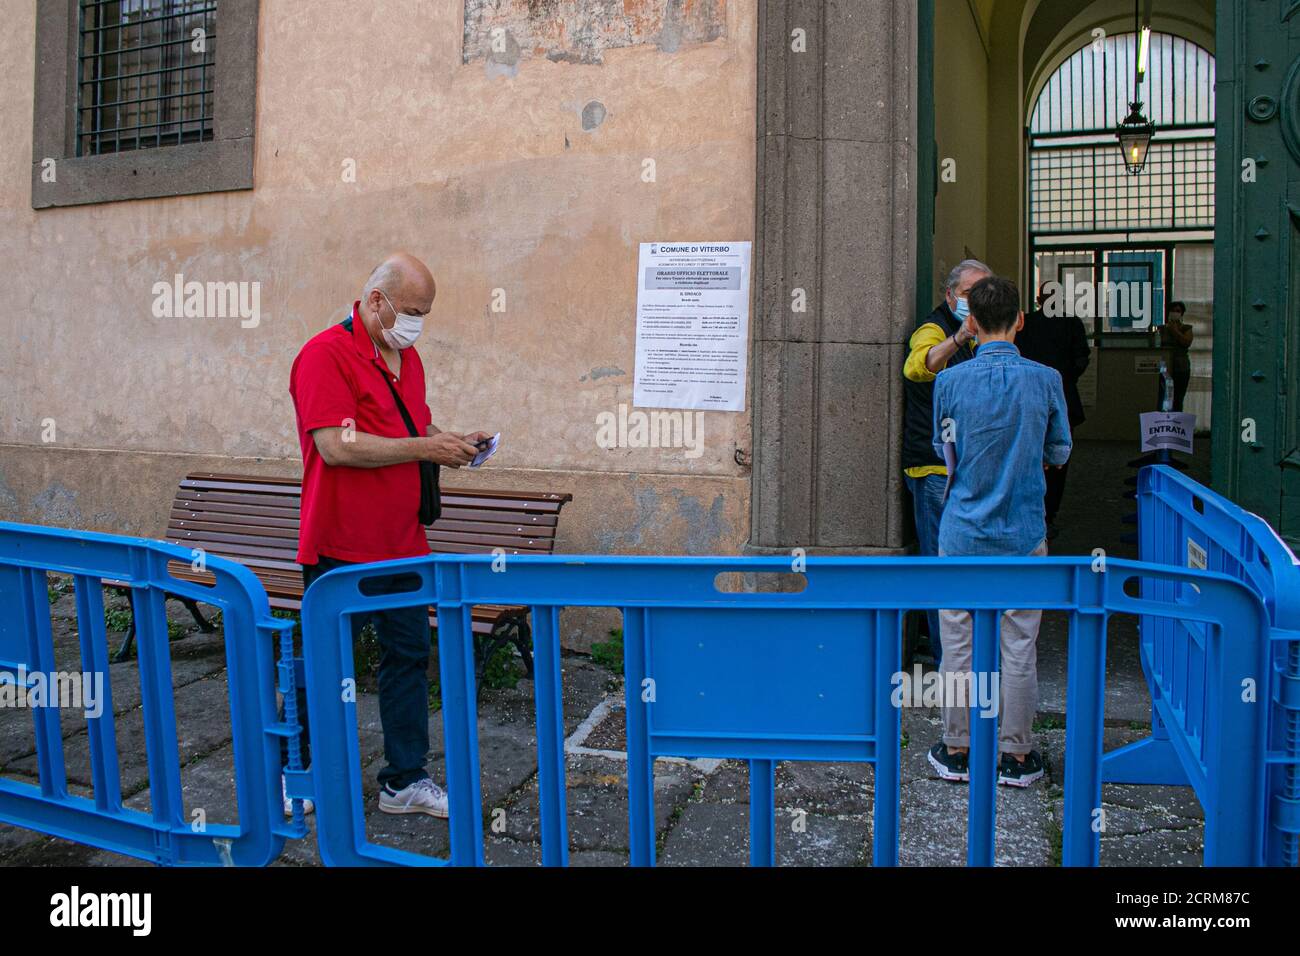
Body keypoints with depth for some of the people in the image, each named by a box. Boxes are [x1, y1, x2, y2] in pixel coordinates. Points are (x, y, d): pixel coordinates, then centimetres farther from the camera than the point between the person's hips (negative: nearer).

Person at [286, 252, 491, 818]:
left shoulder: (407, 357, 12)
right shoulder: (326, 354, -14)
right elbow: (336, 446, -23)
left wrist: (452, 442, 3)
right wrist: (424, 448, -21)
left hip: (402, 546, 8)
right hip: (342, 550, -8)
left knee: (409, 659, 12)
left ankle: (405, 781, 24)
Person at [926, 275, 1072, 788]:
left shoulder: (949, 381, -7)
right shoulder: (1046, 380, -6)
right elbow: (1059, 453, 5)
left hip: (963, 533, 0)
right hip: (1023, 534, 0)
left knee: (958, 643, 9)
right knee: (1019, 646, 8)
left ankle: (956, 751, 19)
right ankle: (1017, 755, 18)